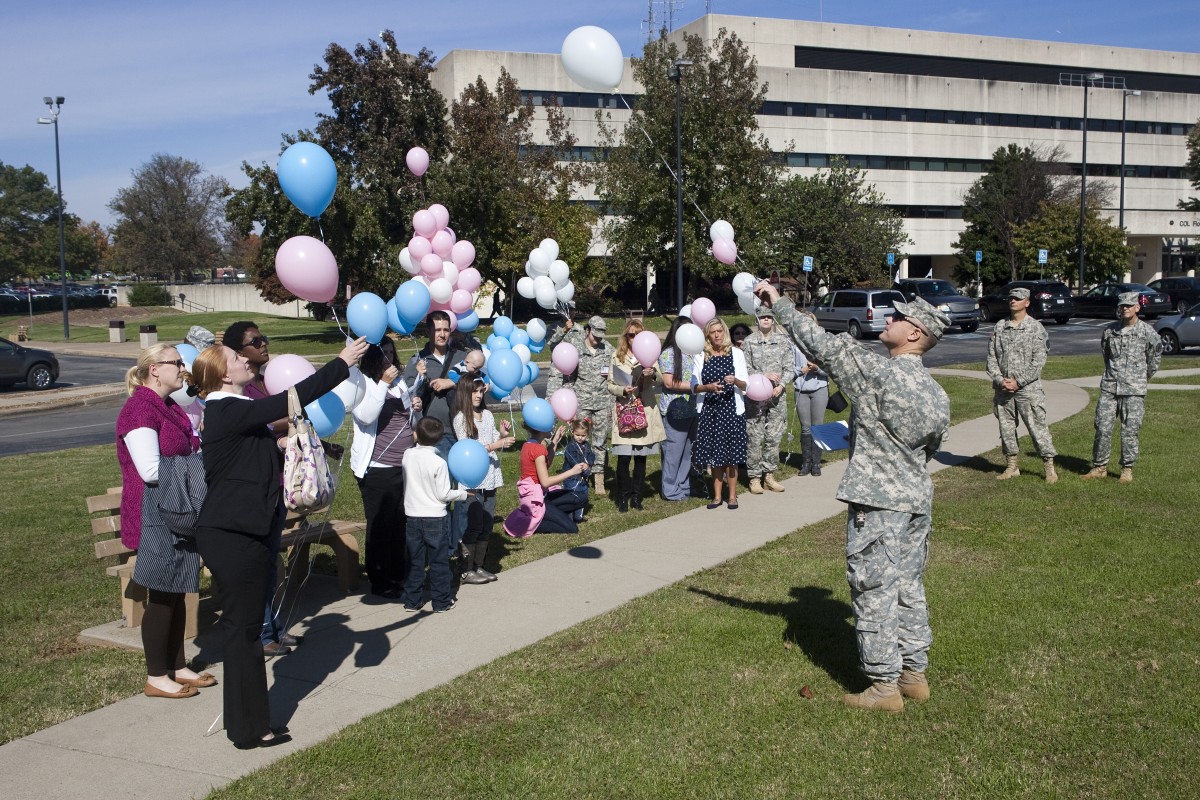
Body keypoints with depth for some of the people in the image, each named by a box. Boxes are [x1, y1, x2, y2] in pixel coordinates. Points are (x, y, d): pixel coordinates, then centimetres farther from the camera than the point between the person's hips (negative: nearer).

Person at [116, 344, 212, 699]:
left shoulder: (169, 407, 14)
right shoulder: (139, 409, -15)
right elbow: (150, 469, -21)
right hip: (156, 515, -9)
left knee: (177, 592, 14)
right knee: (162, 595, -1)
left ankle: (178, 667, 25)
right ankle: (156, 678, 10)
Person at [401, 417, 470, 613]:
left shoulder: (408, 456, -3)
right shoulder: (439, 462, -16)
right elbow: (444, 495, -13)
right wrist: (463, 494, 3)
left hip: (412, 517, 4)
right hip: (435, 518, -4)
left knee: (414, 561, 13)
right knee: (439, 562, 7)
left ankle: (412, 600, 18)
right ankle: (442, 601, 12)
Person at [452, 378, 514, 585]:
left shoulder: (487, 415, 12)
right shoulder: (461, 418, -7)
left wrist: (503, 435, -5)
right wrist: (496, 445, -20)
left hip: (490, 477, 6)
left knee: (487, 525, 9)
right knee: (473, 525, -4)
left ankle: (478, 566, 20)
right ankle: (467, 570, 5)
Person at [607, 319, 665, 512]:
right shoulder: (617, 357, 5)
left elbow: (660, 380, -2)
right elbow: (610, 386, 6)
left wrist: (653, 374, -24)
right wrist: (622, 390, -14)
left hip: (646, 411, 2)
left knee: (641, 457, 5)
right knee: (623, 458, -7)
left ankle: (636, 496, 16)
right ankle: (623, 498, 4)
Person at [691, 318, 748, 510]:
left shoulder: (736, 354, 4)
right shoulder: (700, 356, 5)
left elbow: (746, 384, 3)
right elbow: (694, 386, 2)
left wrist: (735, 381, -18)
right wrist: (709, 387, -16)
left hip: (731, 408, -1)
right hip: (709, 409, 1)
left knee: (731, 453, 0)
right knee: (714, 453, 5)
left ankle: (732, 495, 10)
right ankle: (717, 495, 15)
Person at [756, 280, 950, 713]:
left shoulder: (876, 370, -16)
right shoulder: (937, 394, 7)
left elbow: (820, 344, -13)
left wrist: (778, 302, -3)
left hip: (876, 501, -8)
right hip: (917, 499, 8)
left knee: (874, 593, 0)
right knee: (909, 588, 16)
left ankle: (884, 686, 7)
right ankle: (914, 674, 24)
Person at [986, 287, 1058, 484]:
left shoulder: (1035, 328, -2)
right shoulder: (999, 327, 10)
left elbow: (1038, 361, -7)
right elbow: (991, 357, 8)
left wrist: (1018, 382, -13)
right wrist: (999, 380, -6)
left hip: (1028, 388, -4)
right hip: (1003, 388, 4)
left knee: (1037, 426, -4)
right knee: (1006, 427, 9)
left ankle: (1050, 467, 3)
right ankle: (1012, 466, 20)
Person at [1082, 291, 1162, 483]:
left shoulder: (1147, 332, -2)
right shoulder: (1110, 331, 6)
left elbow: (1155, 357, 11)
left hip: (1134, 390, -3)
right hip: (1109, 387, 3)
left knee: (1130, 430, -1)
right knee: (1102, 428, 1)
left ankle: (1127, 469, 11)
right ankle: (1100, 467, 10)